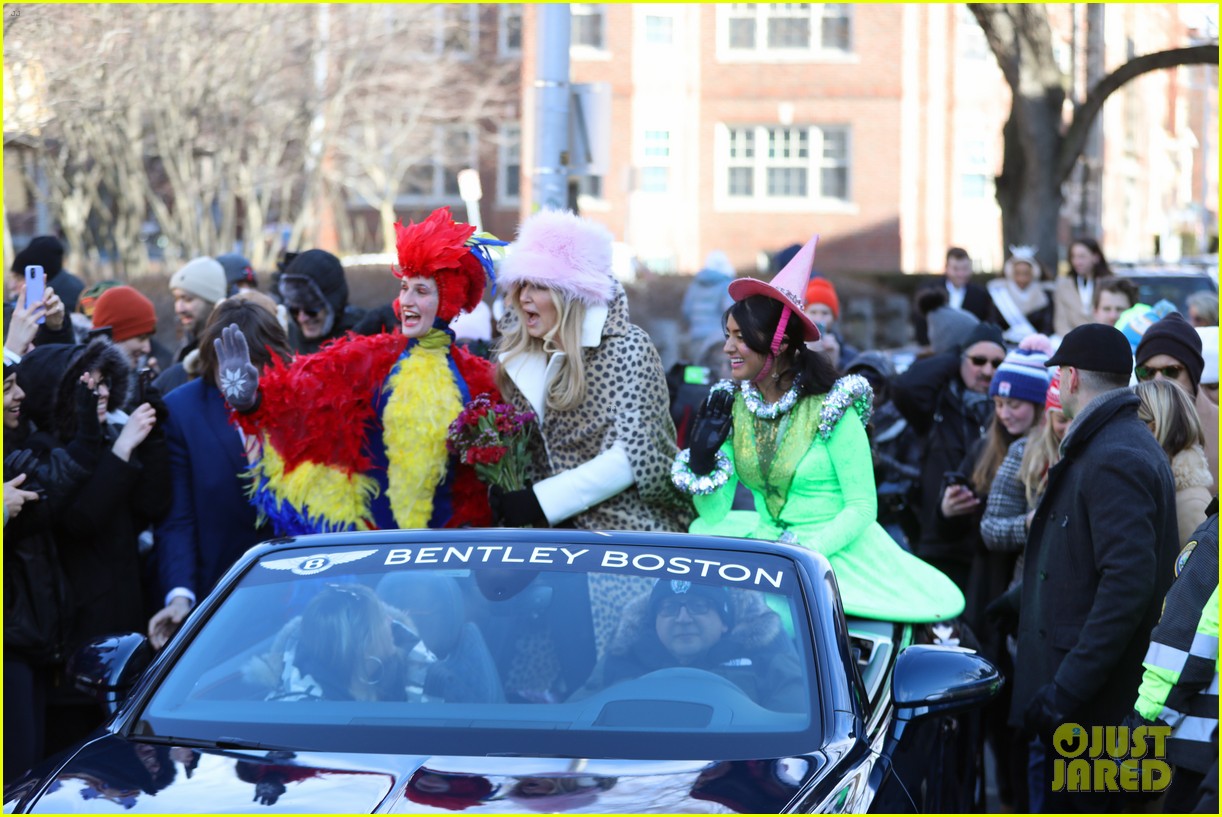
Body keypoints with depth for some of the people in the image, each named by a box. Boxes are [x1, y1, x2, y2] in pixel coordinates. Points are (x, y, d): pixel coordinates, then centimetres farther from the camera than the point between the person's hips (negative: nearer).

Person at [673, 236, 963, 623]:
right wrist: (701, 454, -12)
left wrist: (808, 551, -22)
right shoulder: (731, 405, 6)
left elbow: (863, 507, -11)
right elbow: (715, 514, 4)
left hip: (838, 556, -6)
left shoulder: (830, 408, -9)